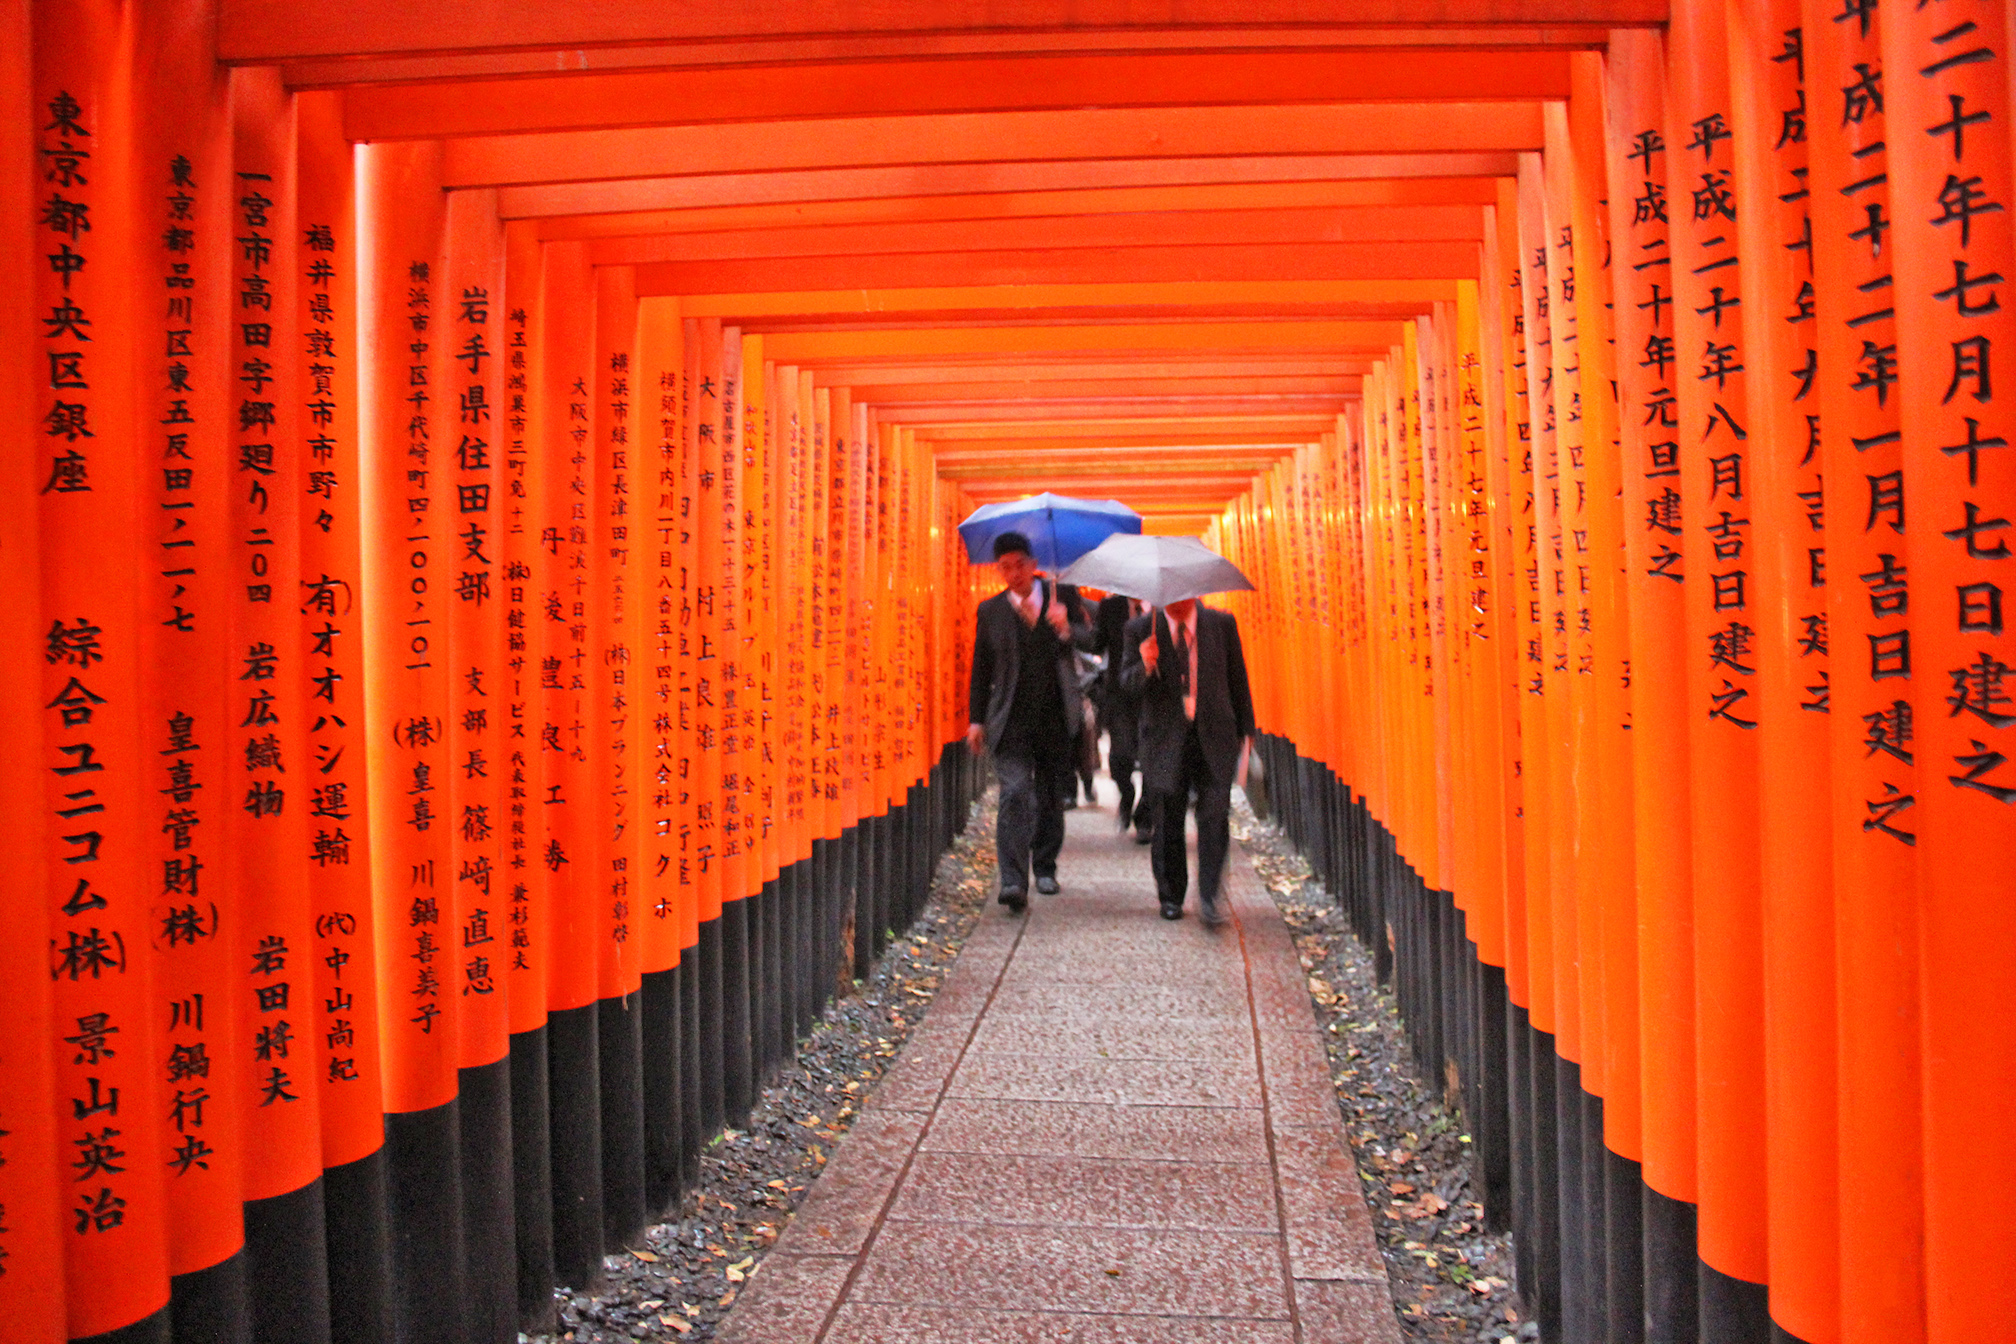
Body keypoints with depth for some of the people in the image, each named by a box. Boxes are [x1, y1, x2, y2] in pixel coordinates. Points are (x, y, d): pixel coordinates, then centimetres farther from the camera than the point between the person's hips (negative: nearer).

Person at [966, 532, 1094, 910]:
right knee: (1015, 794, -15)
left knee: (1051, 797, 11)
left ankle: (1045, 868, 30)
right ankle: (1014, 882, -20)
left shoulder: (1061, 597, 6)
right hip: (1011, 719, -1)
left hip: (1056, 716, 1)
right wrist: (976, 719, 4)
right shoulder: (990, 610, 6)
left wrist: (1067, 629, -22)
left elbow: (1089, 641, 0)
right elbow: (981, 668, 9)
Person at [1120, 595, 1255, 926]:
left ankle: (1209, 896, -3)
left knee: (1215, 816, -11)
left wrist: (1245, 730, 10)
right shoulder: (1141, 630, 1)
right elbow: (1127, 681, -2)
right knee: (1168, 821, 6)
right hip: (1166, 739, 0)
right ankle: (1171, 897, 23)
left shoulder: (1222, 624, 4)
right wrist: (1144, 666, -25)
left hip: (1214, 736, 0)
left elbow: (1238, 678, 10)